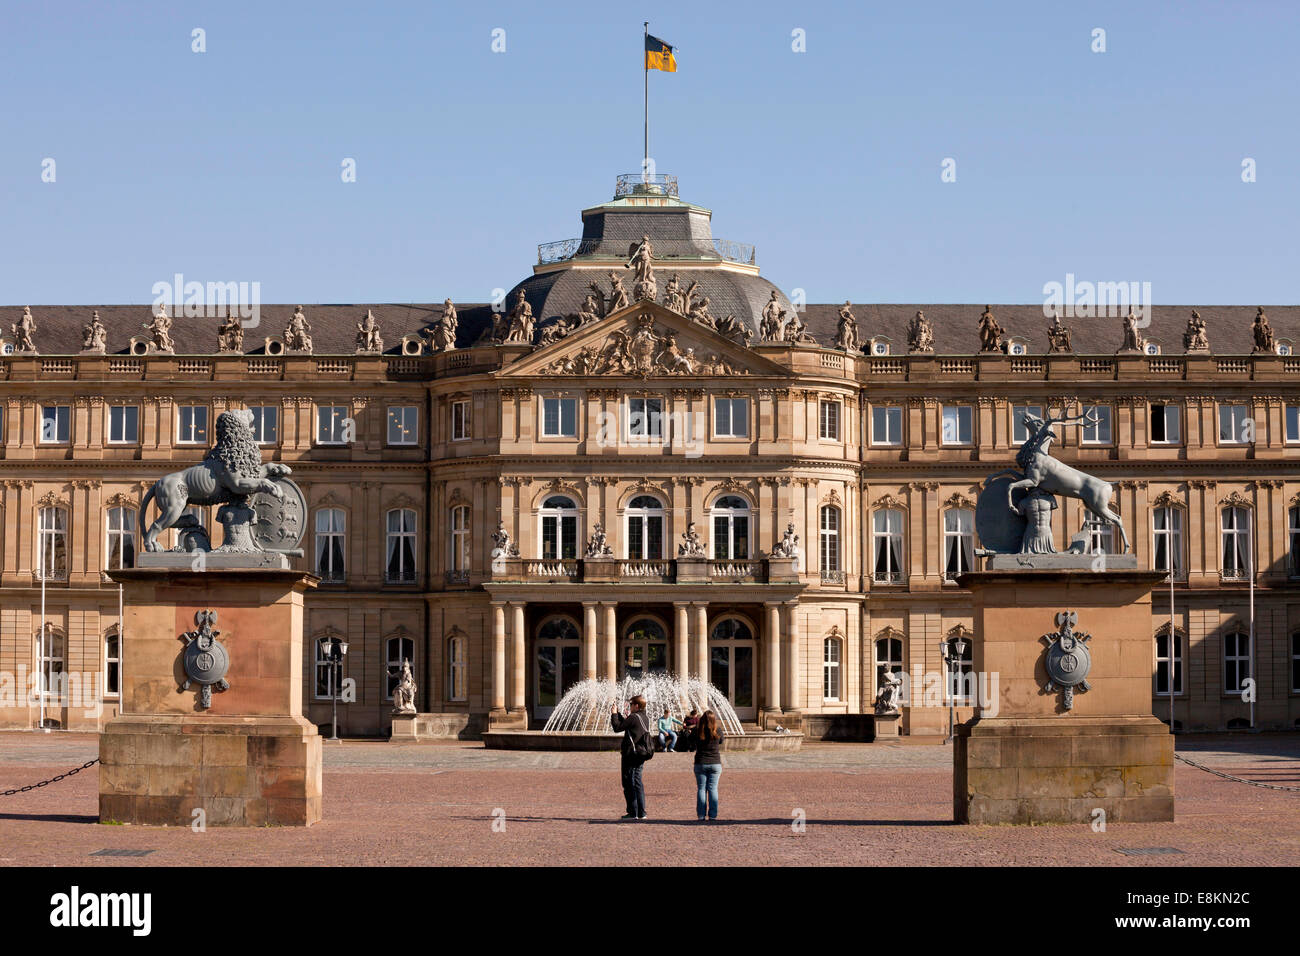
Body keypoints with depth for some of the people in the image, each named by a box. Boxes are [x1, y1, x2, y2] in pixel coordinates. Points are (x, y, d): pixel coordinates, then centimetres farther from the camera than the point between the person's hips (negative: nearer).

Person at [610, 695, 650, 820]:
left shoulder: (634, 717, -15)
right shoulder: (644, 718, 13)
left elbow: (617, 728, -13)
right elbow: (626, 725, 25)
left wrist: (614, 714, 0)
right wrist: (618, 714, 25)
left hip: (631, 756, -9)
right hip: (640, 756, 9)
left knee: (630, 783, -4)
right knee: (637, 783, 13)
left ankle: (633, 812, -4)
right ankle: (641, 813, 14)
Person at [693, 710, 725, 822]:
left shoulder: (698, 732, -11)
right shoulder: (718, 732, -9)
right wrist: (719, 726, 22)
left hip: (700, 763, 0)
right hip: (715, 763, 0)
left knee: (701, 789, 6)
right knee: (713, 789, 6)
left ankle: (701, 815, 6)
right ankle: (713, 815, 4)